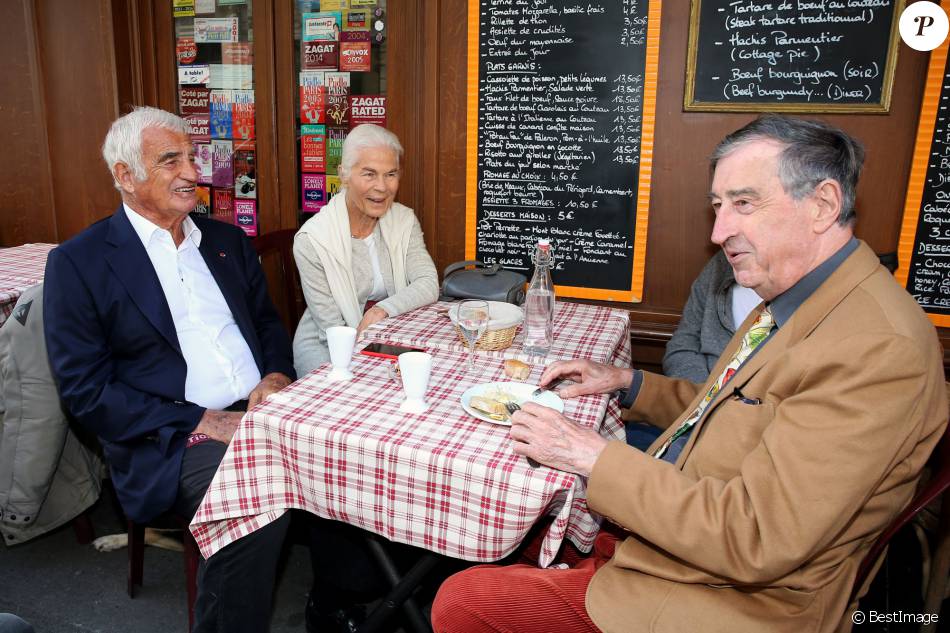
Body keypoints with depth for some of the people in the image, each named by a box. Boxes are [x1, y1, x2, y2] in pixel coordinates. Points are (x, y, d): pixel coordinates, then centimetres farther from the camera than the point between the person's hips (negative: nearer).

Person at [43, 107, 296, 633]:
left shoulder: (227, 241, 15)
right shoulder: (78, 262, -1)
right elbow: (84, 389, -6)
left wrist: (276, 376, -3)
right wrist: (202, 423, -15)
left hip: (259, 412, 5)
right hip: (168, 441, -5)